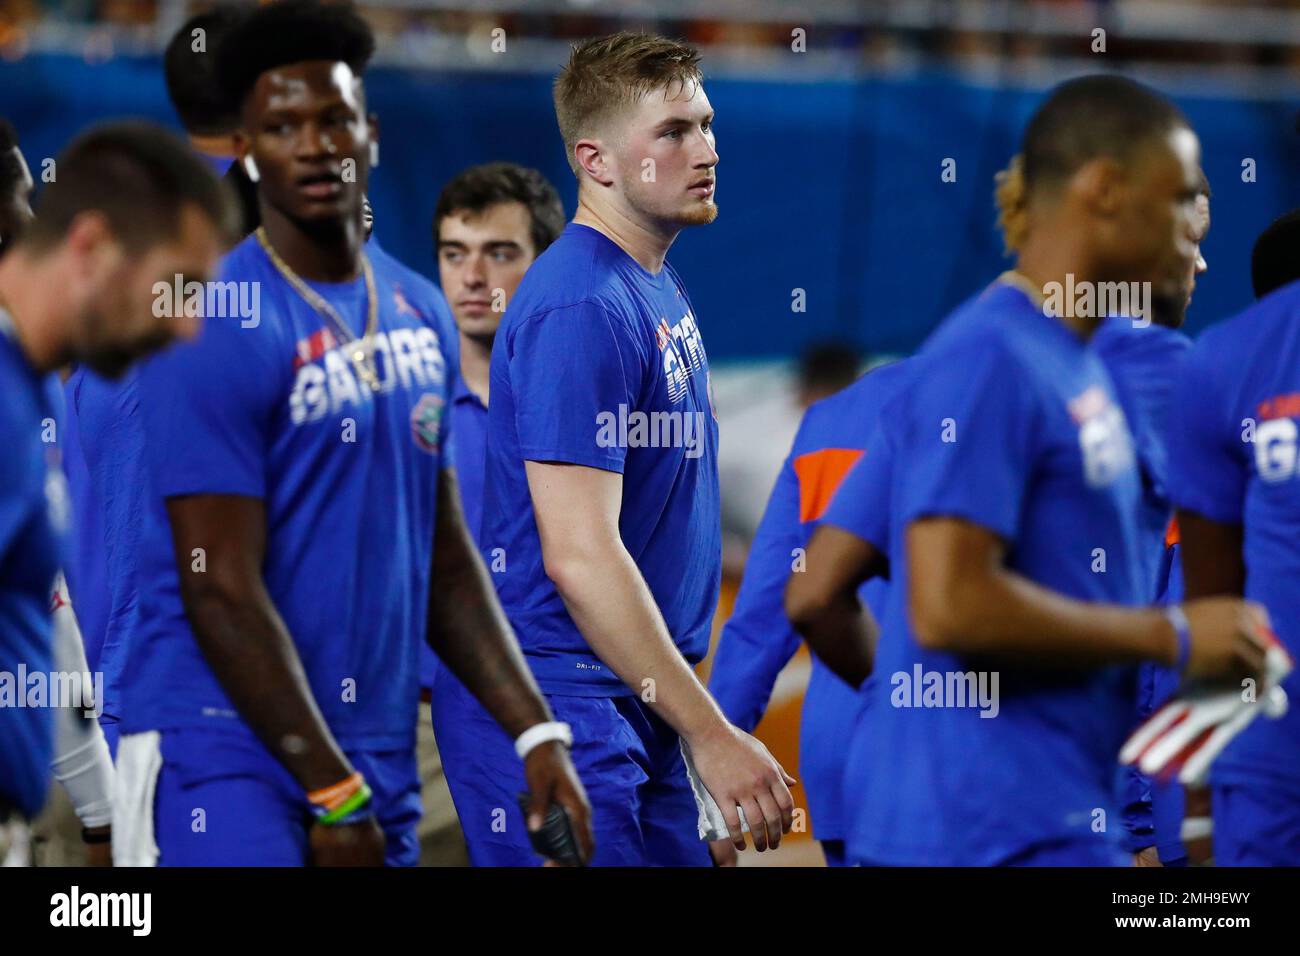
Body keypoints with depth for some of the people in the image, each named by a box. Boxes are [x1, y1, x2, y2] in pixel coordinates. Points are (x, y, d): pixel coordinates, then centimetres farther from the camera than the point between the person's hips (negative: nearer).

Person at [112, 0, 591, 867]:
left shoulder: (421, 314, 12)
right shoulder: (217, 333, -12)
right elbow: (222, 593, -15)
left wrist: (537, 732, 9)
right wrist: (331, 792, -14)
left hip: (378, 757, 7)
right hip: (224, 756, -7)